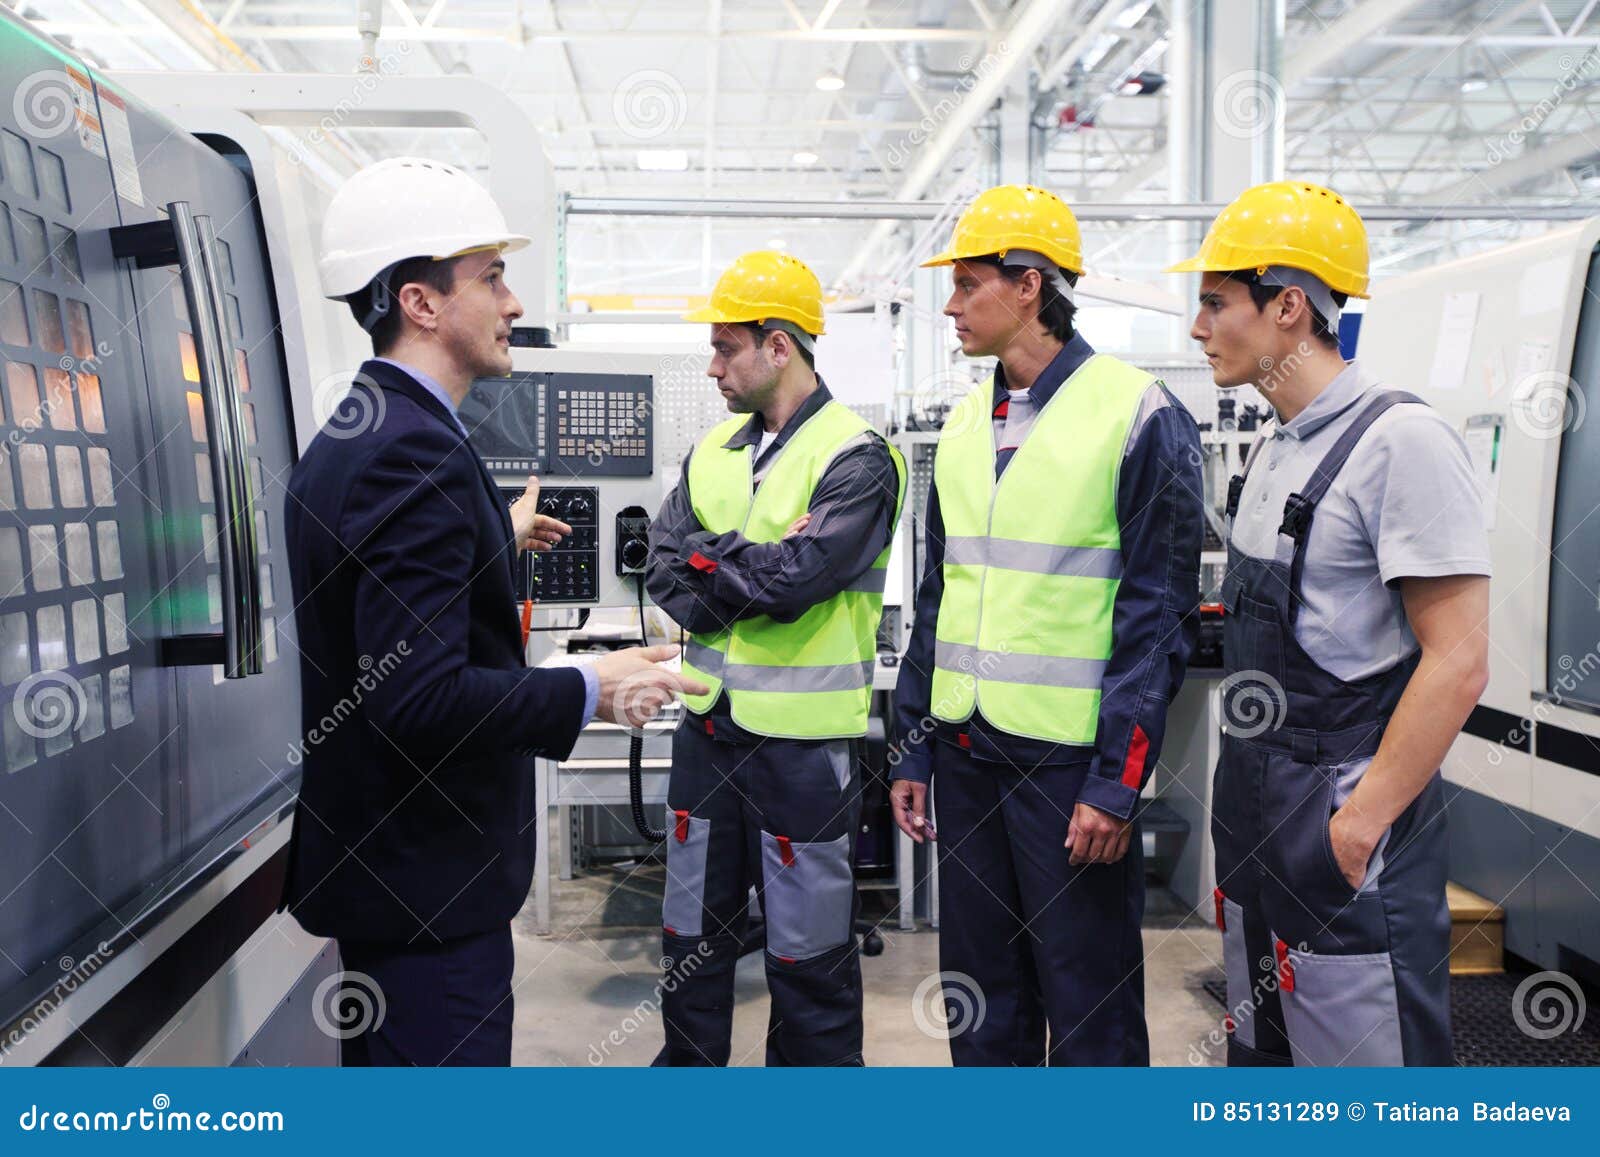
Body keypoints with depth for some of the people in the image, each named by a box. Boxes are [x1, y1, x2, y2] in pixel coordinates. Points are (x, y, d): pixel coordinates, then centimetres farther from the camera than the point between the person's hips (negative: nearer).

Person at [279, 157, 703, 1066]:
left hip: (372, 850, 10)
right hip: (427, 877, -10)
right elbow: (420, 697, -29)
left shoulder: (353, 436, 9)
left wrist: (497, 538, 30)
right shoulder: (417, 453, -23)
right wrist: (591, 693, -18)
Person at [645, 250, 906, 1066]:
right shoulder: (714, 449, 10)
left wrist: (708, 554, -9)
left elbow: (795, 579, -24)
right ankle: (687, 1065, 36)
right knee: (691, 936, 19)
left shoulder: (856, 460, -12)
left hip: (803, 742, -6)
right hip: (708, 725, 7)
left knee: (808, 953, 7)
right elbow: (664, 571, 1)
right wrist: (756, 573, -14)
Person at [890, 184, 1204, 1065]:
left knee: (1091, 1008, 5)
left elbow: (1159, 613, -10)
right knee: (980, 998, 16)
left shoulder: (1137, 414, -8)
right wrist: (912, 751, 13)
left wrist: (1117, 780, -14)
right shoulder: (965, 423, 11)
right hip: (966, 752, 6)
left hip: (1070, 759, -6)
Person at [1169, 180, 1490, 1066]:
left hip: (1342, 827, -9)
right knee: (1259, 1051, 19)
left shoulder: (1400, 442, -16)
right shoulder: (1275, 445, 11)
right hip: (1254, 811, 9)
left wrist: (1359, 822, -20)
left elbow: (1457, 663, -19)